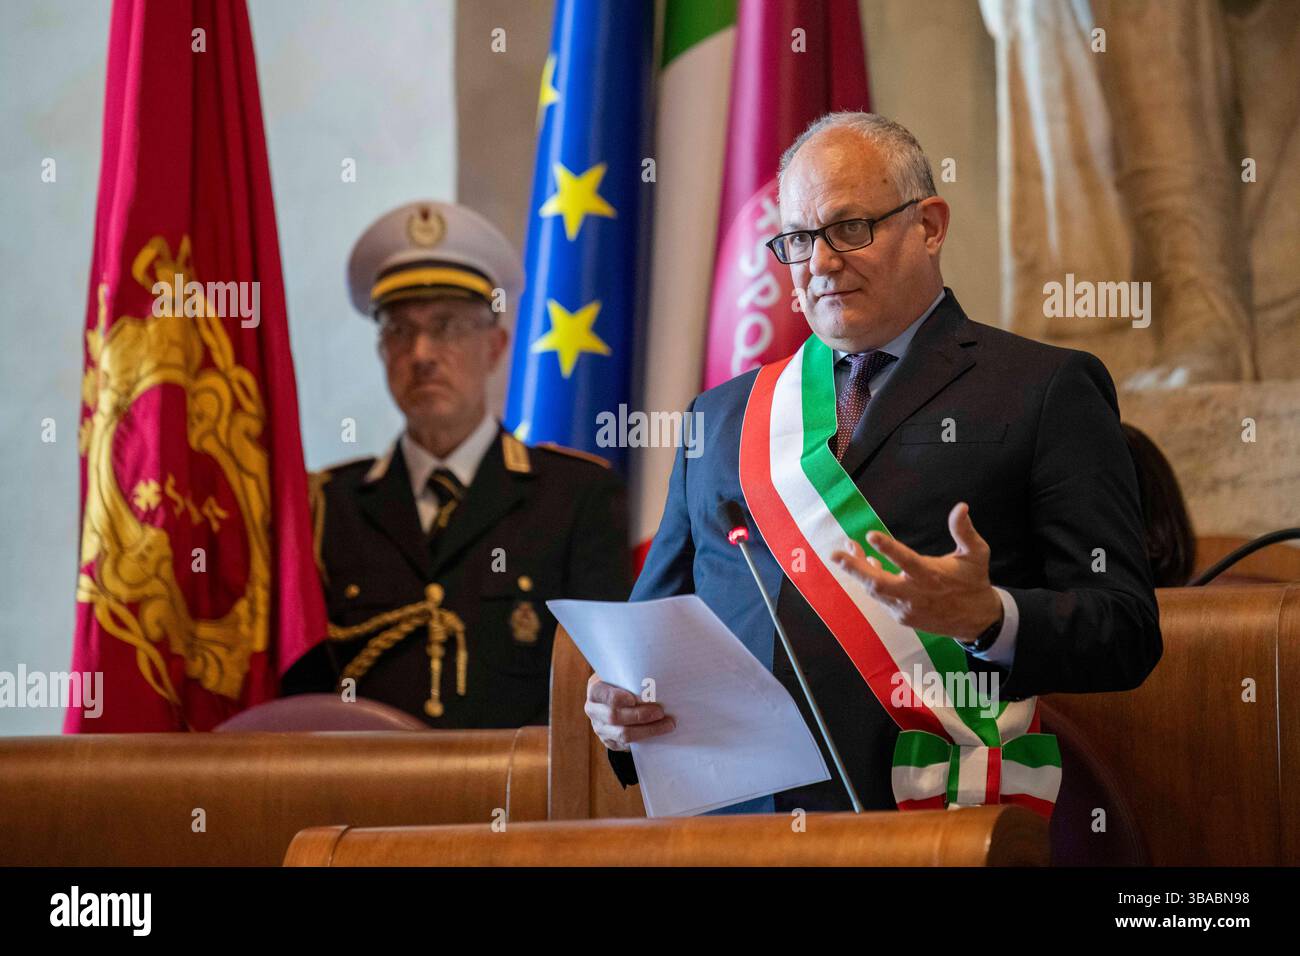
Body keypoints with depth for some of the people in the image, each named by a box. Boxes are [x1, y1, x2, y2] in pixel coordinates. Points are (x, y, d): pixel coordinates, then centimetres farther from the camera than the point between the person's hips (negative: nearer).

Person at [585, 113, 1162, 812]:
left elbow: (1126, 632, 5)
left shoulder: (1047, 392, 12)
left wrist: (987, 618, -15)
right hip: (731, 820, 4)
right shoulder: (721, 414, 27)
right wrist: (618, 707, 7)